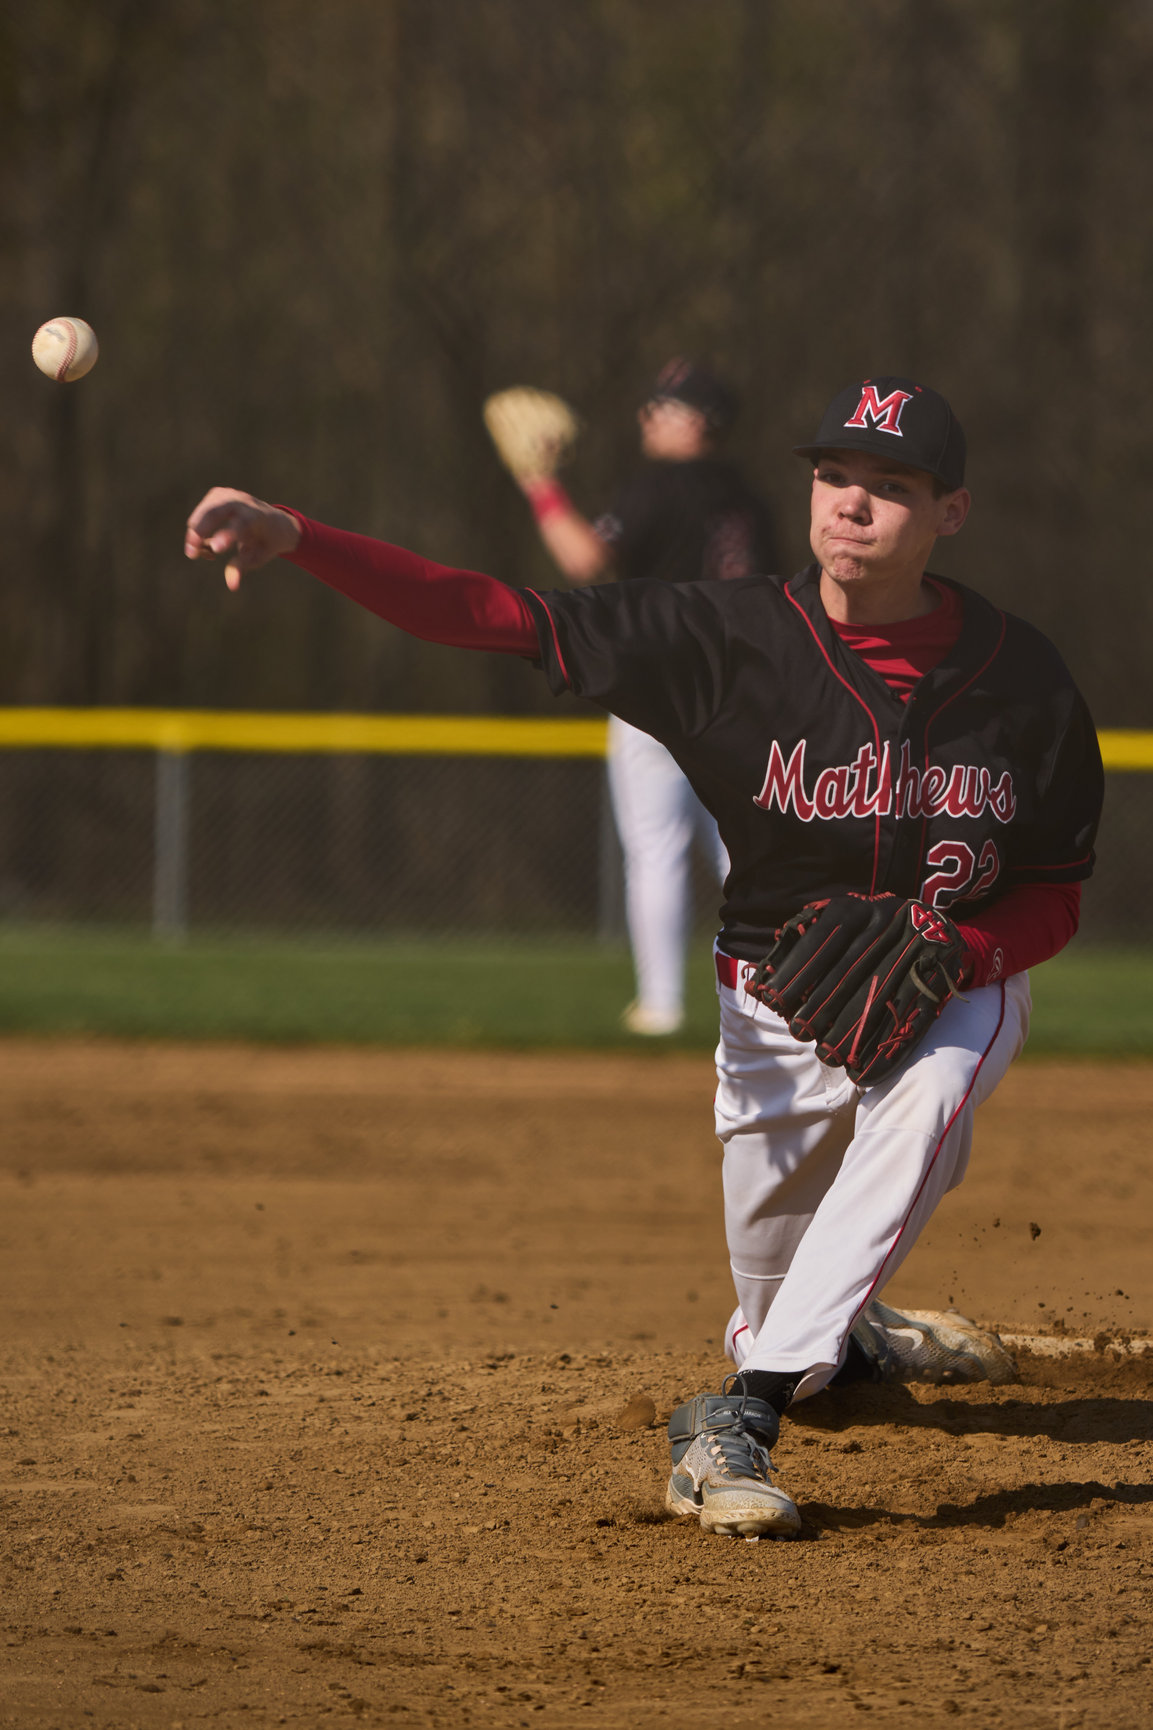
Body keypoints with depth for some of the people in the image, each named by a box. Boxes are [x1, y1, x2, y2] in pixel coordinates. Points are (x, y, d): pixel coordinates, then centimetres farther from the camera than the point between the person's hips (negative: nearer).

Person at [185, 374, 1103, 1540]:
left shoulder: (1021, 679, -17)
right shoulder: (734, 640, -20)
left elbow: (1056, 898, -5)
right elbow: (499, 617, -26)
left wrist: (951, 952, -27)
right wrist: (293, 539, -39)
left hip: (960, 985, -1)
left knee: (921, 1106, -36)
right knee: (771, 1304, 8)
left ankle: (744, 1417, -38)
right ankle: (840, 1339, 51)